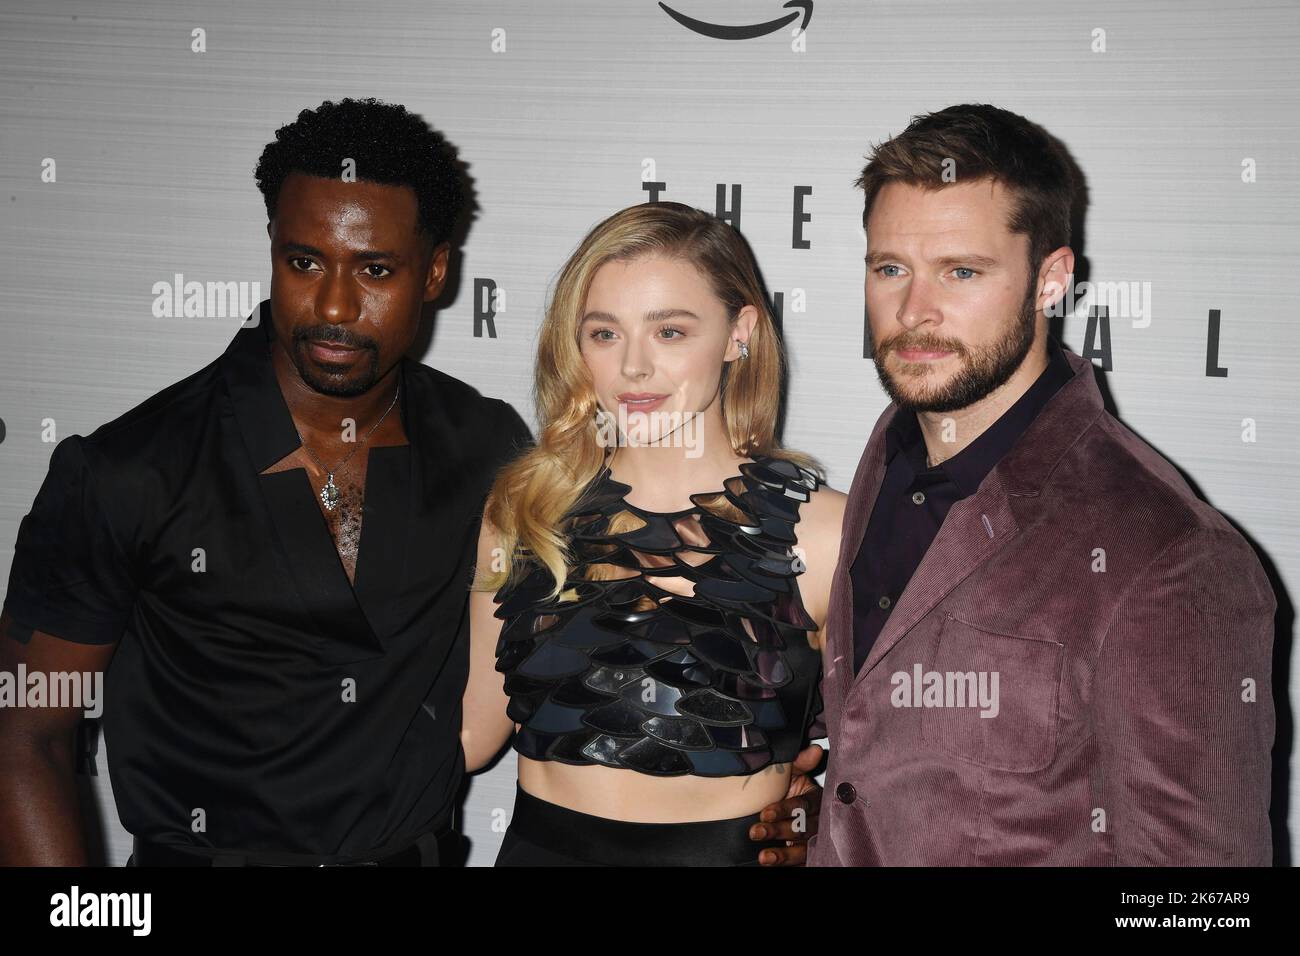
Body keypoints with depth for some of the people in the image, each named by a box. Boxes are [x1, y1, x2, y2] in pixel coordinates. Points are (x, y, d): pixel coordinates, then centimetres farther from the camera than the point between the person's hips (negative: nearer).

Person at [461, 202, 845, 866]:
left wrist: (810, 811, -14)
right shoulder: (521, 512, -2)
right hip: (543, 844, 3)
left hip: (735, 851, -2)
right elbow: (473, 731, 4)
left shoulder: (822, 531, -11)